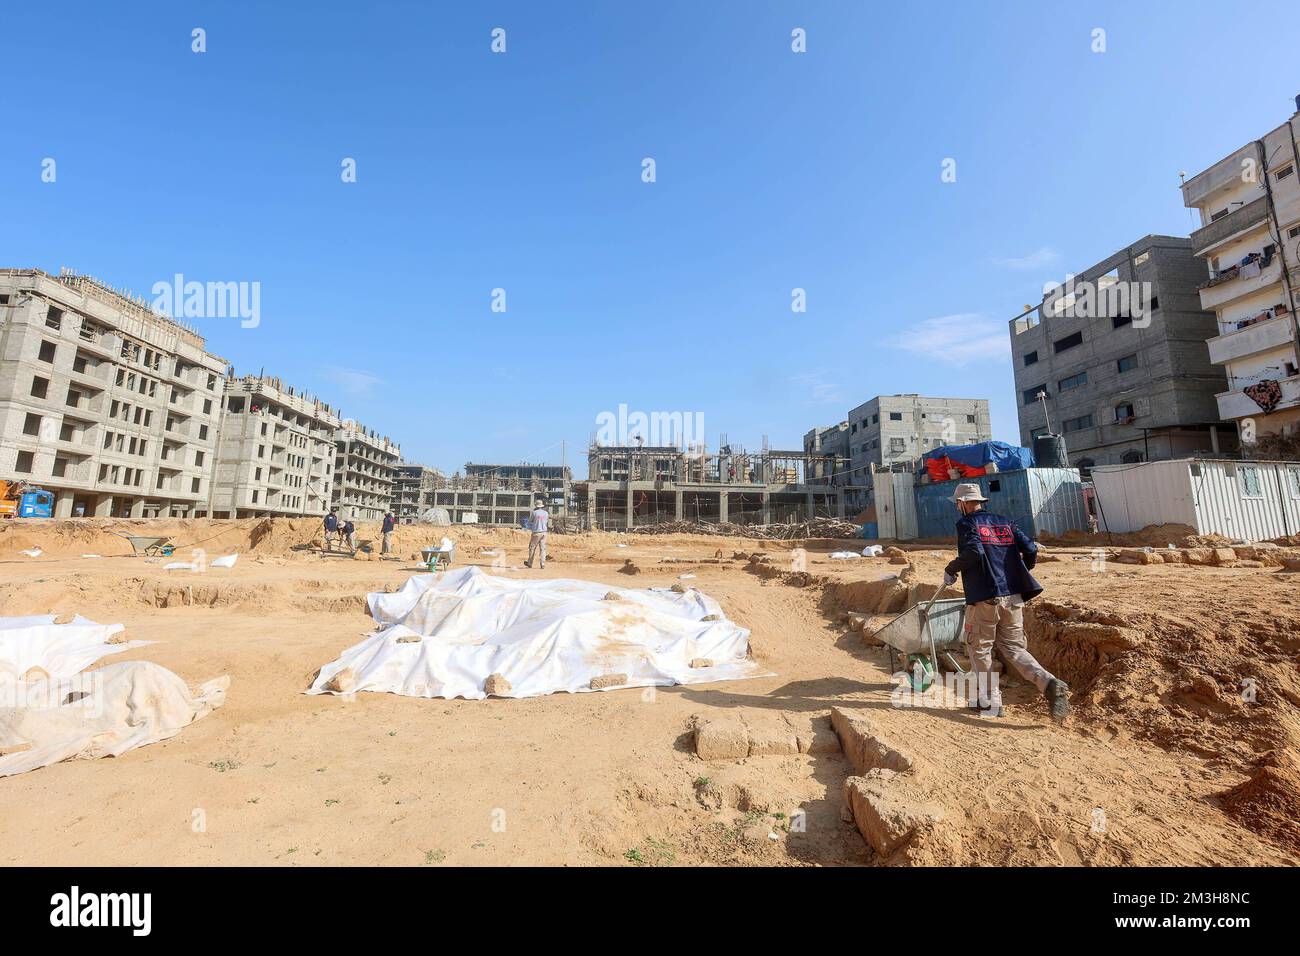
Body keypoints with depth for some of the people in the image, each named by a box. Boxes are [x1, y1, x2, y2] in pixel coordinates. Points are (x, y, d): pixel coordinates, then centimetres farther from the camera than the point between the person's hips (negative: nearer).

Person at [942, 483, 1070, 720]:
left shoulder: (966, 523, -3)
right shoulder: (1005, 522, 16)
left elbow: (973, 551, -19)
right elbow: (1030, 549, 7)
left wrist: (951, 569, -6)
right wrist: (1020, 575, 22)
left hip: (984, 597, -6)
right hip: (1013, 596, 6)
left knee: (979, 648, 9)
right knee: (1013, 648, 15)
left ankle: (990, 702, 13)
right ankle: (1049, 683, -7)